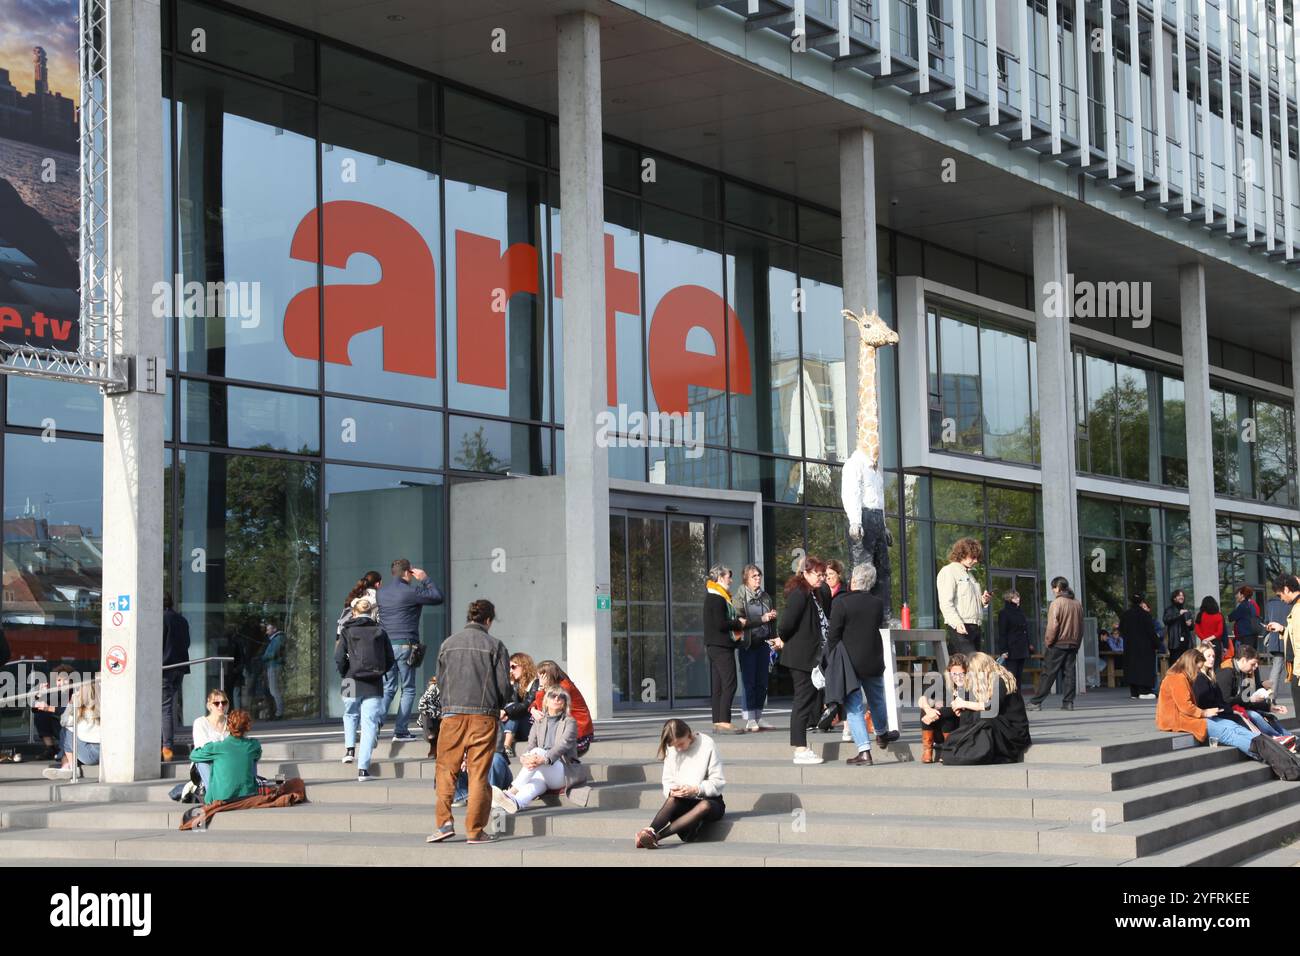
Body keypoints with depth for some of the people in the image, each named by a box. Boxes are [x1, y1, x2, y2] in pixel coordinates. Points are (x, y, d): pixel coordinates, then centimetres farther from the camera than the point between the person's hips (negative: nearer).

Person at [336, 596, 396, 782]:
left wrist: (345, 674, 10)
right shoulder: (380, 631, 5)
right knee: (369, 724, 3)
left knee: (350, 715, 27)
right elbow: (390, 660, 5)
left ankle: (349, 748, 9)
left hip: (352, 683, 0)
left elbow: (339, 658, -7)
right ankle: (363, 768, -2)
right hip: (374, 685, 0)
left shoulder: (347, 631, -1)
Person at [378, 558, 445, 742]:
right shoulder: (409, 592, -10)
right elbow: (438, 597, -4)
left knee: (388, 688, 12)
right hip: (405, 645, -5)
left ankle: (376, 722, -6)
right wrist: (425, 579, 6)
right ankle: (400, 730, -1)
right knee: (408, 690, 3)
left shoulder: (381, 593, 10)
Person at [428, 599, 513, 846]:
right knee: (479, 774, 3)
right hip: (484, 716, -1)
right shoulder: (495, 646, -1)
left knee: (446, 770, 10)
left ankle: (443, 822, -2)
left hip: (453, 714, 1)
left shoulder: (449, 643, 7)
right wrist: (499, 705, 17)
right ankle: (475, 830, 4)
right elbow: (505, 686, -3)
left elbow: (440, 680, 12)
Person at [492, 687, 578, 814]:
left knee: (538, 751, -31)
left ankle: (511, 792, -45)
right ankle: (514, 803, -70)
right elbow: (530, 747, 8)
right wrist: (524, 758, -20)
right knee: (536, 785, -34)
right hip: (541, 773, 3)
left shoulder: (569, 722, 8)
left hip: (561, 773, -3)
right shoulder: (539, 723, 22)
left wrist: (544, 759, -32)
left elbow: (564, 744, -12)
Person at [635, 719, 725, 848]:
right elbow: (668, 781, 5)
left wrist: (695, 789, -24)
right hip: (683, 802, 3)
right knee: (673, 799, -32)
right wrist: (671, 791, -20)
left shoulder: (706, 745, -9)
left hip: (708, 800, -3)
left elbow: (718, 782, -9)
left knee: (705, 806, -39)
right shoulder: (671, 749, 4)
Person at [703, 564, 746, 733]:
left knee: (717, 686, 9)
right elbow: (721, 624, -21)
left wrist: (738, 620, 2)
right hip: (721, 647, -10)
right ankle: (724, 721, -14)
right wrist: (739, 623, -7)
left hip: (715, 646, 10)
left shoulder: (714, 597, 18)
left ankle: (718, 722, 11)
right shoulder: (717, 598, -14)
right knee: (729, 683, -11)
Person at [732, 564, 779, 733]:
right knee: (749, 682, -4)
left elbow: (771, 622, 24)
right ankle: (750, 720, -3)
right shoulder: (739, 597, -3)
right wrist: (762, 619, -17)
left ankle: (759, 718, 13)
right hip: (747, 644, -6)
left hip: (763, 643, 6)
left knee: (762, 682, 6)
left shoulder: (765, 597, 14)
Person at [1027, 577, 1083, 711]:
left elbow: (1052, 626, -16)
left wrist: (1048, 642, -7)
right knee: (1069, 673, 7)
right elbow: (1081, 626, 12)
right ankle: (1068, 702, 3)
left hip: (1057, 645, -5)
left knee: (1048, 673, -3)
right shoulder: (1077, 603, 8)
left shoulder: (1056, 603, -12)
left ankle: (1036, 702, -2)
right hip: (1073, 644, 6)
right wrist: (1077, 642, 18)